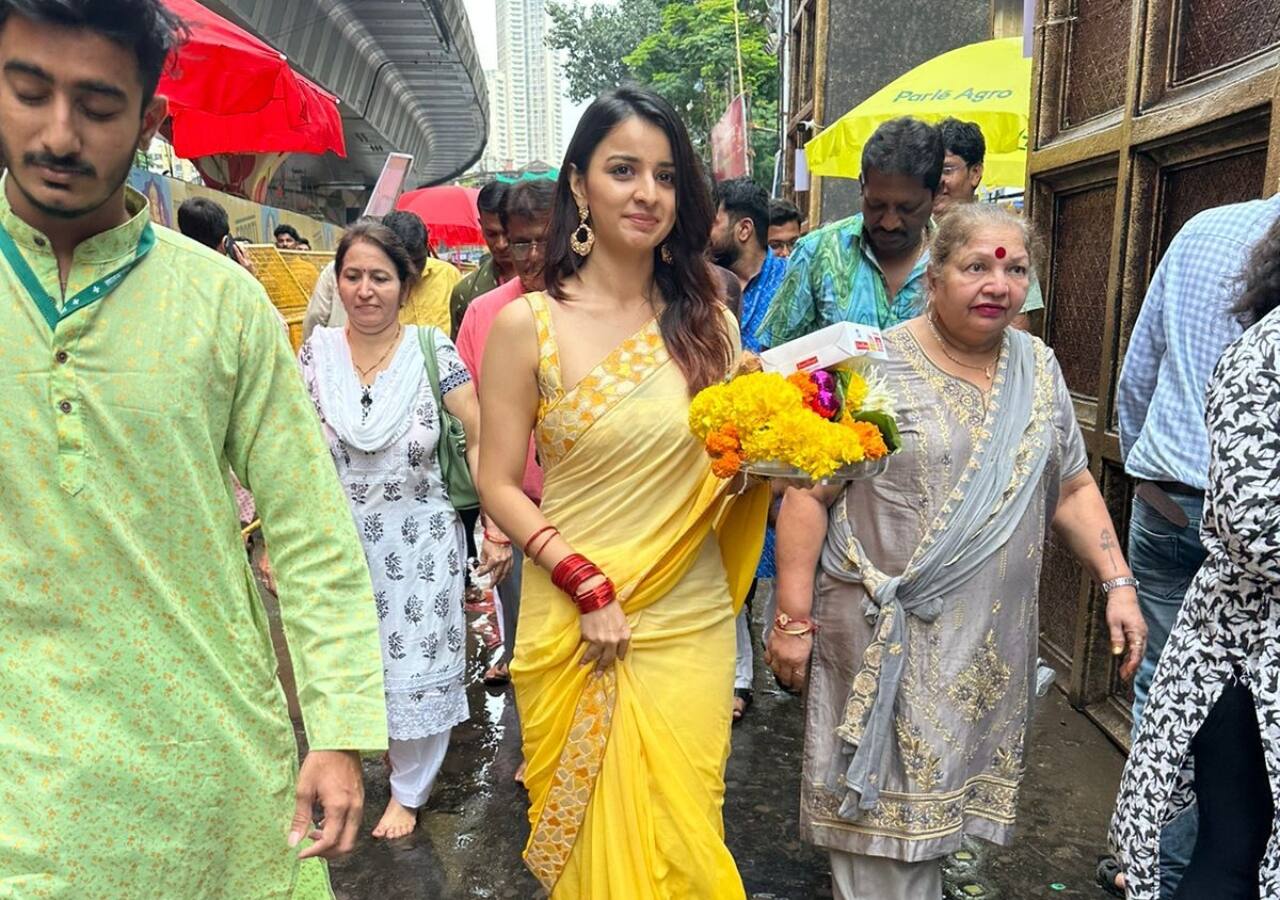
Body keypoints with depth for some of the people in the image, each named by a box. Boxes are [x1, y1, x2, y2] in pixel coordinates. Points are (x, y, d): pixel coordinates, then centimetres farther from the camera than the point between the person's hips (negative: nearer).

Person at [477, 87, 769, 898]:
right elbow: (499, 484, -6)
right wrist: (587, 586, -15)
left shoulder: (709, 321, 3)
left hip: (690, 624, 2)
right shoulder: (528, 324, -6)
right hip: (573, 626, -2)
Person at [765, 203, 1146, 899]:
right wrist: (793, 619, -14)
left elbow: (1073, 488, 13)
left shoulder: (1038, 367, 8)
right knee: (884, 796, 5)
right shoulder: (876, 369, -10)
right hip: (884, 632, -4)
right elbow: (809, 494, -11)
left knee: (944, 788, 16)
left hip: (992, 639, 5)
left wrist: (1117, 585, 3)